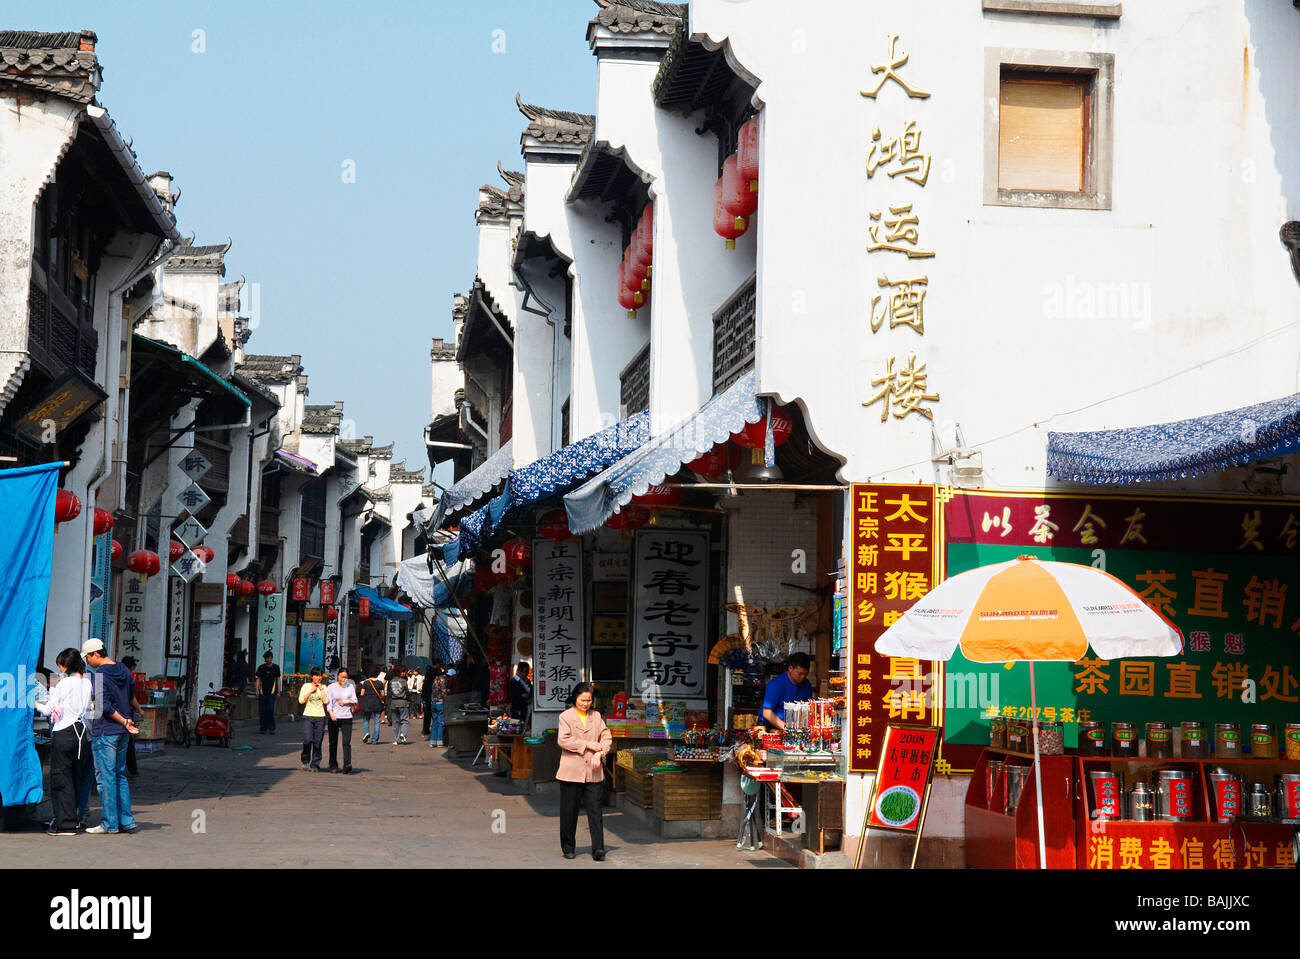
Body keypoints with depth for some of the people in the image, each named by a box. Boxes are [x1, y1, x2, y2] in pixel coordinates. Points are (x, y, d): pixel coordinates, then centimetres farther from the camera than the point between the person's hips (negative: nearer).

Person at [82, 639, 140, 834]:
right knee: (120, 776, 13)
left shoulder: (100, 675, -14)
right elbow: (131, 697, 18)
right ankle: (127, 821, 12)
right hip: (122, 732, 8)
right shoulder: (124, 671, 10)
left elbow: (104, 706, -19)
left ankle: (110, 823, -2)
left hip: (105, 732, -8)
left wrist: (124, 721, -13)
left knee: (106, 777, -3)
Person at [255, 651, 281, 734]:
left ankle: (271, 728, -10)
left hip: (272, 692, -2)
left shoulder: (276, 667, 7)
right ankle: (263, 728, 10)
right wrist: (257, 689, -1)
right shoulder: (261, 667, 9)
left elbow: (278, 679, 11)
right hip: (263, 692, 2)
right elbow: (258, 679, 10)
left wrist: (278, 691, 6)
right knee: (262, 711, 0)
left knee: (270, 710, -15)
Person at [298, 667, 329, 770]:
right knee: (307, 740, -14)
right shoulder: (306, 686, 7)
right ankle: (305, 761, 7)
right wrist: (311, 690, -6)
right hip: (308, 716, -1)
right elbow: (301, 700, -4)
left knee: (317, 743, -2)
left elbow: (326, 701, -5)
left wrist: (321, 689, -4)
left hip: (320, 717, 1)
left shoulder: (323, 687, 10)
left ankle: (315, 765, 6)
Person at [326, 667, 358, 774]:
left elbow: (355, 701, 13)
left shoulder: (350, 686, 10)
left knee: (346, 742, -12)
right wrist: (331, 714, -20)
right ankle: (333, 766, 16)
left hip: (347, 718, 0)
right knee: (333, 743, 6)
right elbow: (328, 702, -5)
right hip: (334, 718, 0)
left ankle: (347, 764, -21)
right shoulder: (331, 687, 3)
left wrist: (346, 701, -6)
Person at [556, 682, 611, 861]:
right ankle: (568, 848, 16)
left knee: (595, 810, -3)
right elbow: (563, 740, -11)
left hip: (593, 772, 2)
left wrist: (599, 753, -9)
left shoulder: (596, 716, 13)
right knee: (569, 811, 4)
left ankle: (598, 849, -5)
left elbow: (607, 737, 9)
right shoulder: (566, 716, 1)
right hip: (571, 771, -2)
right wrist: (587, 744, -12)